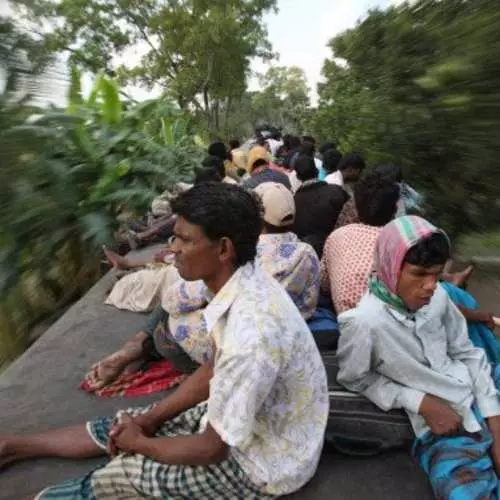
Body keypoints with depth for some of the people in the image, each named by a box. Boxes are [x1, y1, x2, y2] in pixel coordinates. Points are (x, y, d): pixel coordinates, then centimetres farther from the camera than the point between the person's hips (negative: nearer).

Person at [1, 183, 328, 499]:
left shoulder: (251, 334, -38)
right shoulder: (243, 284, -10)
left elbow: (212, 449, -25)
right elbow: (216, 370, 5)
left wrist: (140, 442, -8)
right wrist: (150, 419, 2)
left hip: (263, 461, -6)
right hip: (246, 420, 7)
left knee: (123, 471, -3)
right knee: (122, 425, 12)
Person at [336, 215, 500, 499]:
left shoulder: (437, 297, -8)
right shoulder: (364, 322, -22)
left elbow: (468, 354, 4)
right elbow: (355, 379, -7)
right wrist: (422, 403, -13)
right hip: (440, 428, -4)